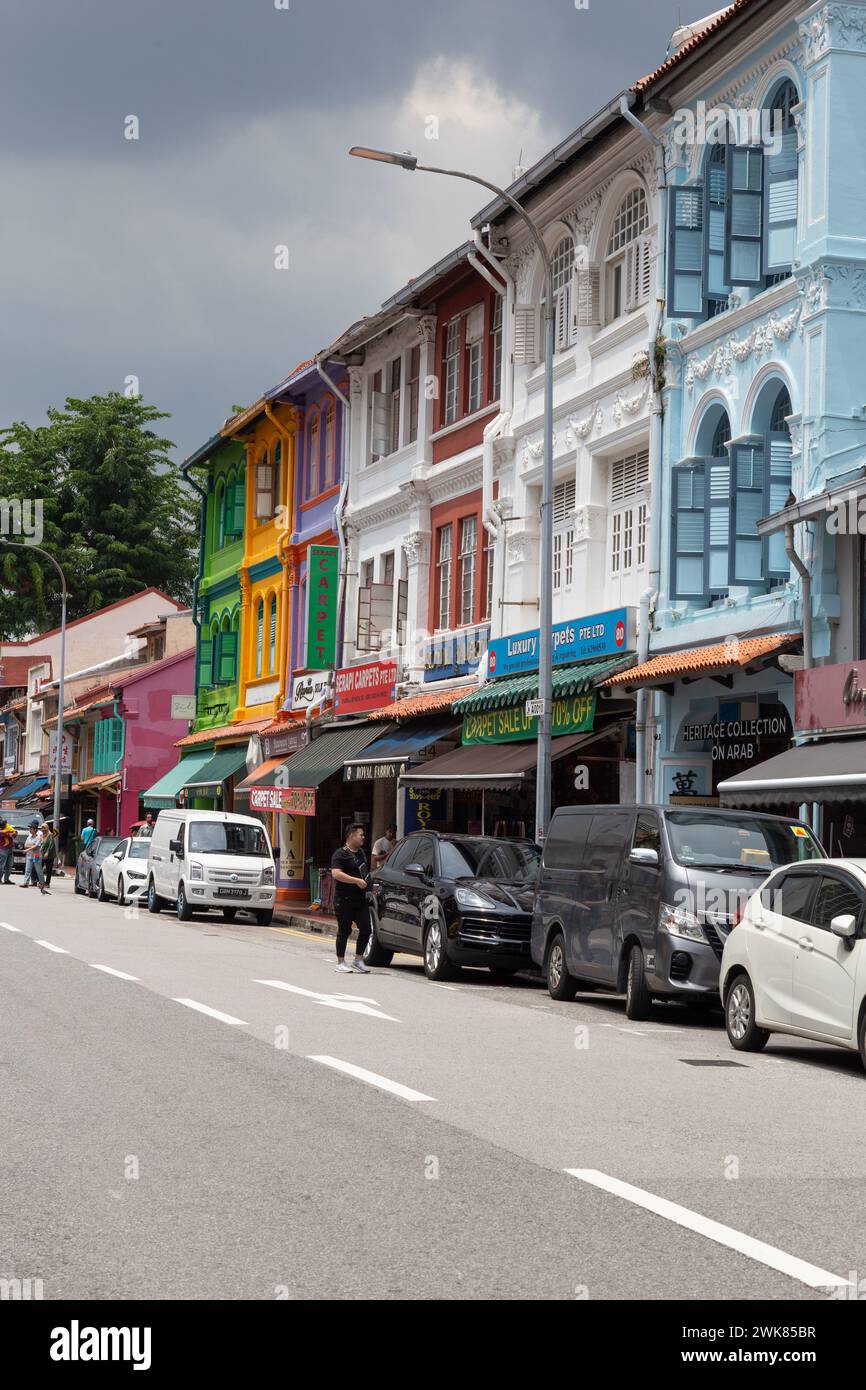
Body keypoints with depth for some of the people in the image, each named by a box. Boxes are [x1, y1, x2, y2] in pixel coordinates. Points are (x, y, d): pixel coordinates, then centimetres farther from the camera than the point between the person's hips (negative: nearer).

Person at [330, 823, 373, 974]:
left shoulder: (361, 852, 16)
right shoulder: (340, 854, -10)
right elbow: (336, 874, -23)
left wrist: (369, 884, 19)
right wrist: (357, 881, -24)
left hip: (360, 899, 7)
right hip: (344, 899, -7)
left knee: (365, 929, 2)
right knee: (345, 931, -2)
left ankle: (358, 960, 14)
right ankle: (340, 963, 8)